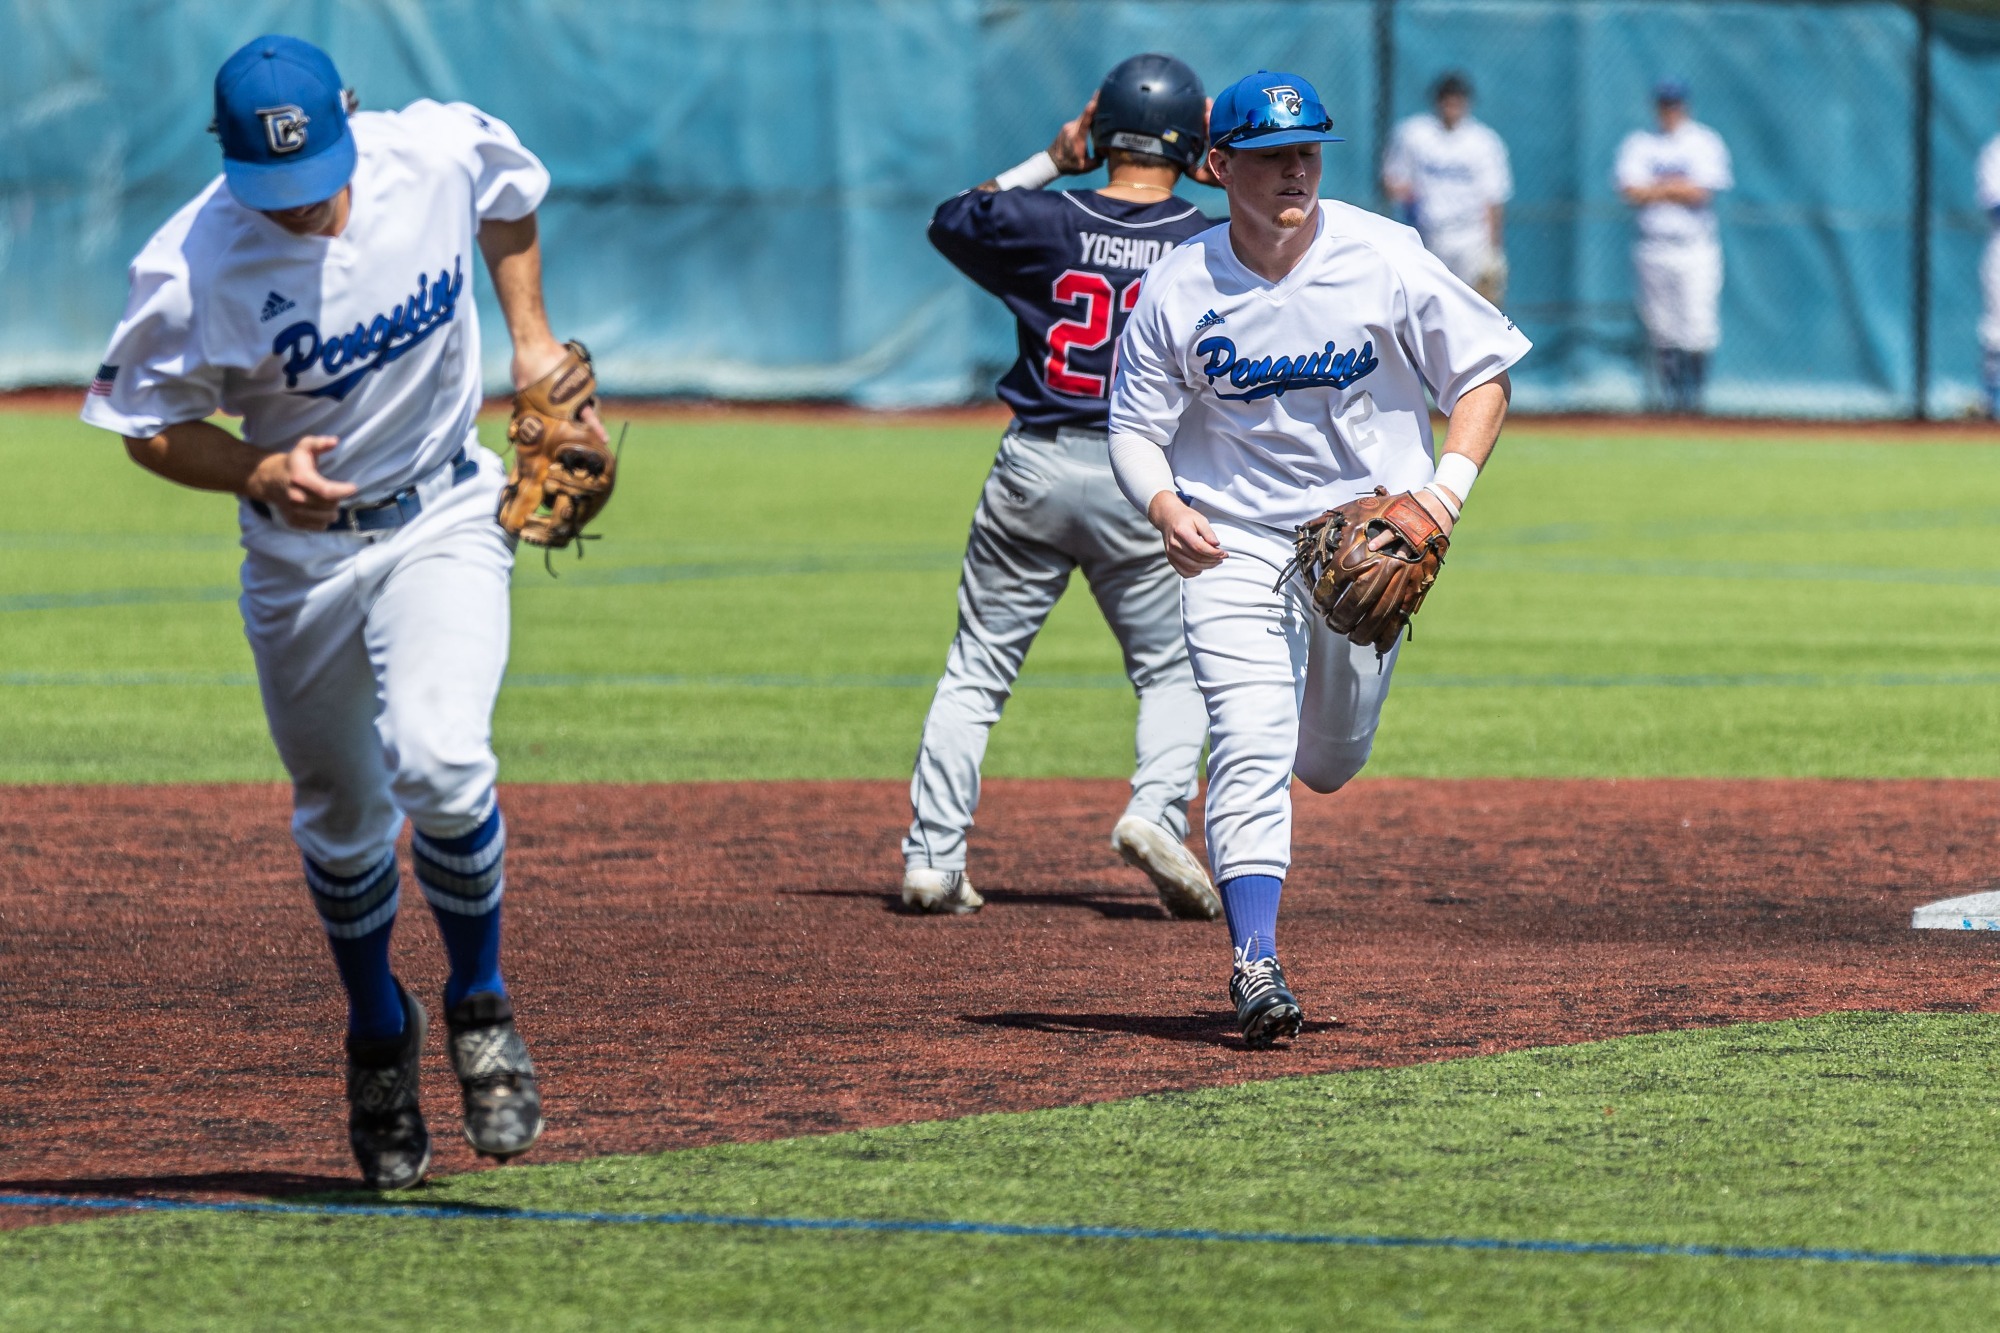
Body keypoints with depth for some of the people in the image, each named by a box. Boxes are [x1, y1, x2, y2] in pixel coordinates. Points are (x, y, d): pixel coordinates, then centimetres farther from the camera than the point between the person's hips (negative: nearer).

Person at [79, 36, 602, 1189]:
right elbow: (151, 430, -10)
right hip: (300, 556, 0)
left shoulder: (441, 153, -16)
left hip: (444, 518, 0)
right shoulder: (191, 270, -23)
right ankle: (379, 1037, 40)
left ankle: (480, 1010, 1)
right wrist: (262, 472, -27)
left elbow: (509, 194, 9)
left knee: (440, 763, -24)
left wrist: (532, 338, 2)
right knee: (342, 823, 11)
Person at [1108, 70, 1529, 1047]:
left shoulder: (1384, 260, -10)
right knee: (1251, 749, -18)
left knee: (1328, 764, 13)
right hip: (1233, 546, -1)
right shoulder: (1177, 290, -7)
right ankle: (1256, 966, -21)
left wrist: (1452, 480, -18)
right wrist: (1162, 505, -21)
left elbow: (1484, 372, -2)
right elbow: (1134, 427, 1)